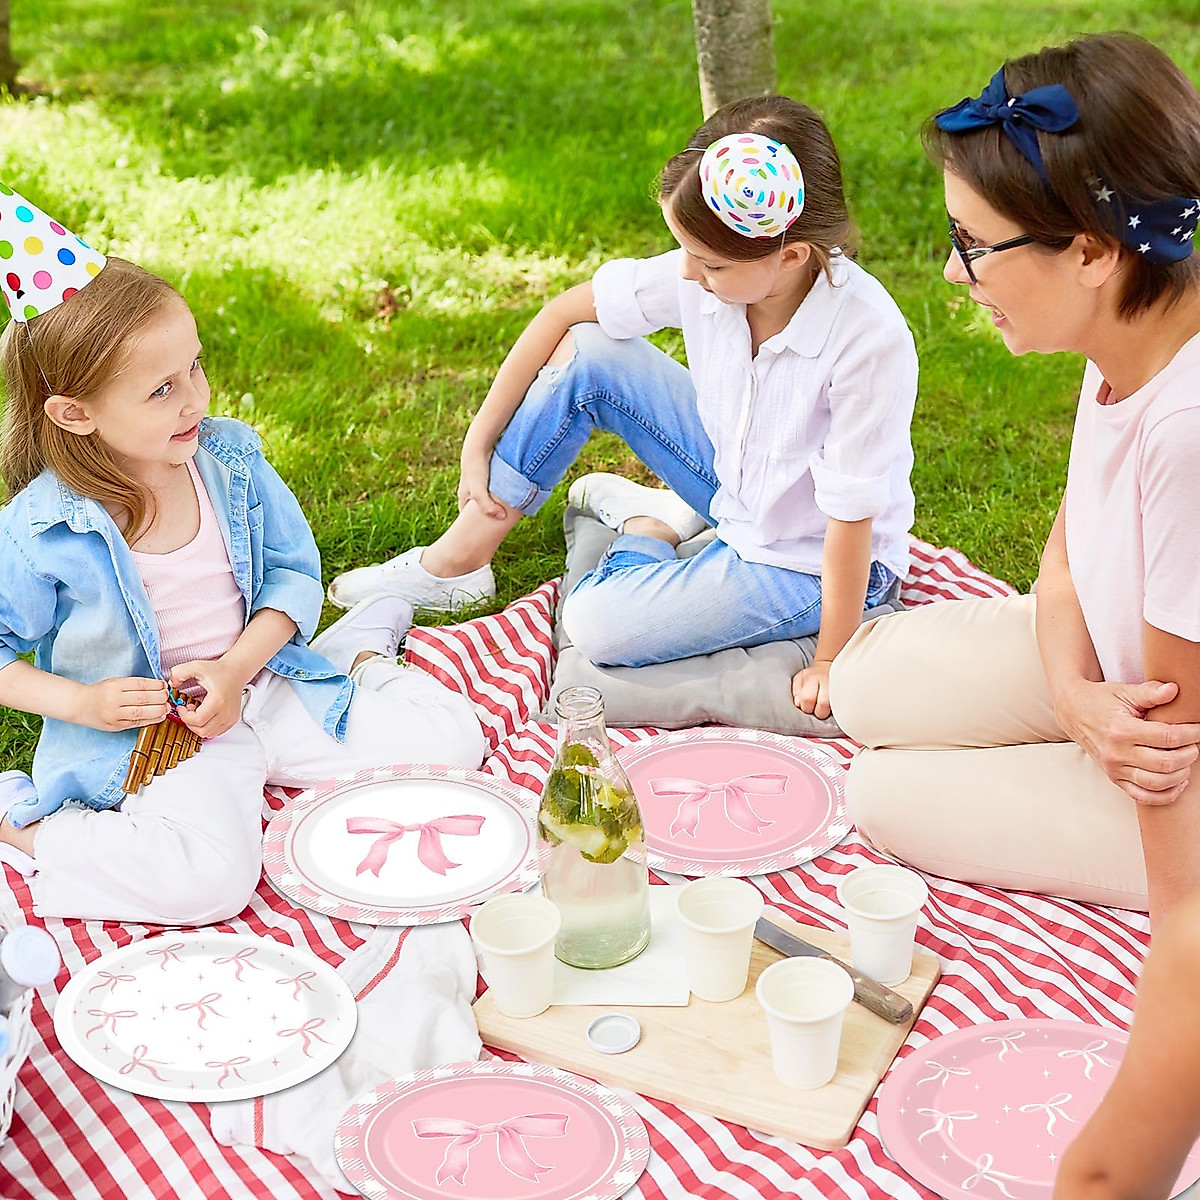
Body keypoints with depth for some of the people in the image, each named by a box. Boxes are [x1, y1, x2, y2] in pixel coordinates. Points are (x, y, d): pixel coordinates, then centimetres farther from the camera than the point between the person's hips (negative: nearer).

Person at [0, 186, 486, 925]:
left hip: (264, 689, 4)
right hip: (147, 729, -4)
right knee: (208, 880, -33)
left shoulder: (232, 460, -5)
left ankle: (358, 654, 22)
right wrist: (80, 703, -17)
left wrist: (237, 666, -12)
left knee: (449, 737, -5)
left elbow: (295, 571, 3)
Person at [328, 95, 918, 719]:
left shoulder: (870, 340, -34)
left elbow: (850, 514, -27)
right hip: (732, 475, 6)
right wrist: (478, 442, -4)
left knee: (598, 624, -23)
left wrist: (829, 664, -19)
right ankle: (458, 559, -1)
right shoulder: (704, 273, -19)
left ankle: (649, 526, 11)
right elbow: (562, 312, -6)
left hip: (811, 564, -5)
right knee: (586, 353, -11)